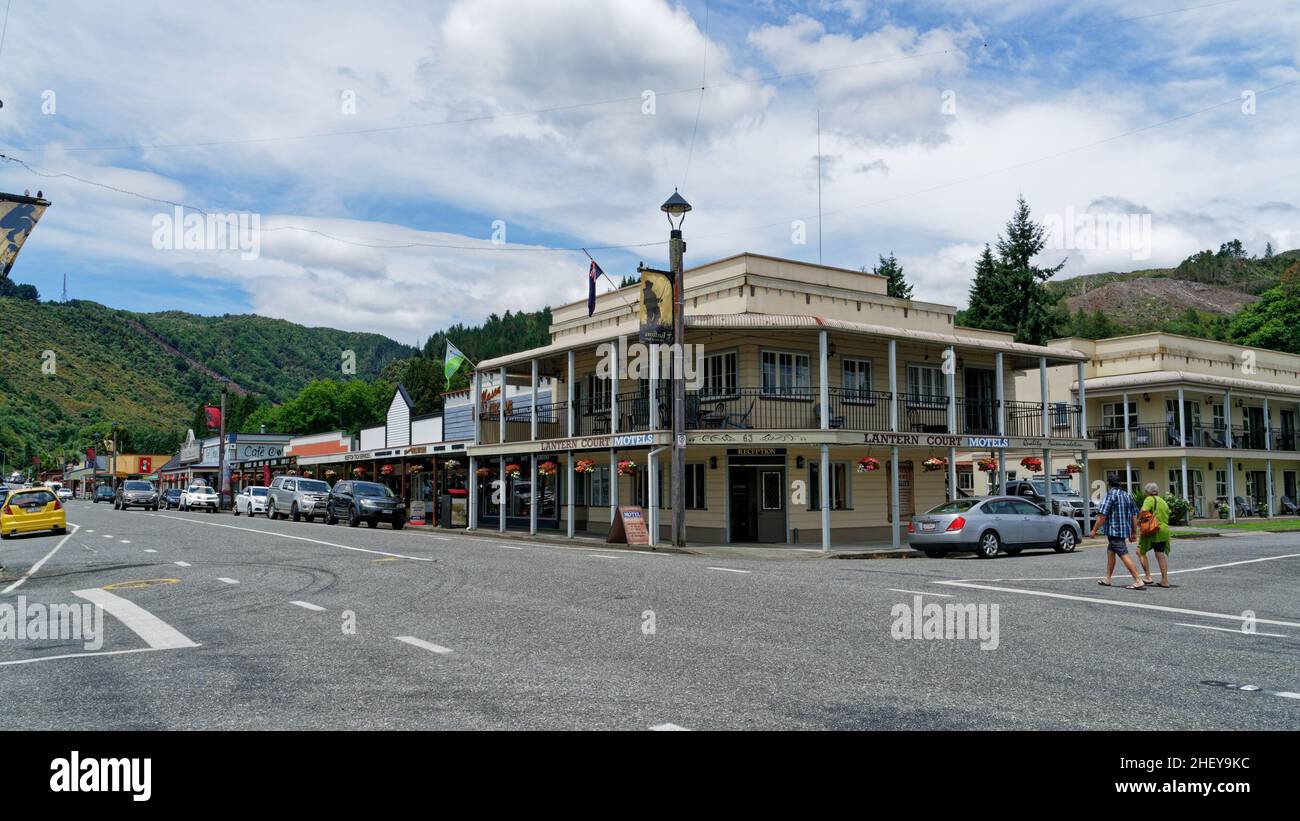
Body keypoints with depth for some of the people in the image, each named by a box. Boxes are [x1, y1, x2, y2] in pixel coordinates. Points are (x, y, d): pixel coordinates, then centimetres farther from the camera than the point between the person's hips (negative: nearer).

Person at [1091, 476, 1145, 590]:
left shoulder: (1110, 495, -11)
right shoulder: (1127, 495, 13)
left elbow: (1102, 516, -16)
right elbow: (1134, 516, 14)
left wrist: (1094, 530, -8)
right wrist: (1134, 533, 18)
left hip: (1114, 530, -9)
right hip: (1125, 529, 9)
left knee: (1124, 555, -11)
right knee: (1110, 552, 20)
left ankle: (1138, 581, -17)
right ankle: (1107, 579, 26)